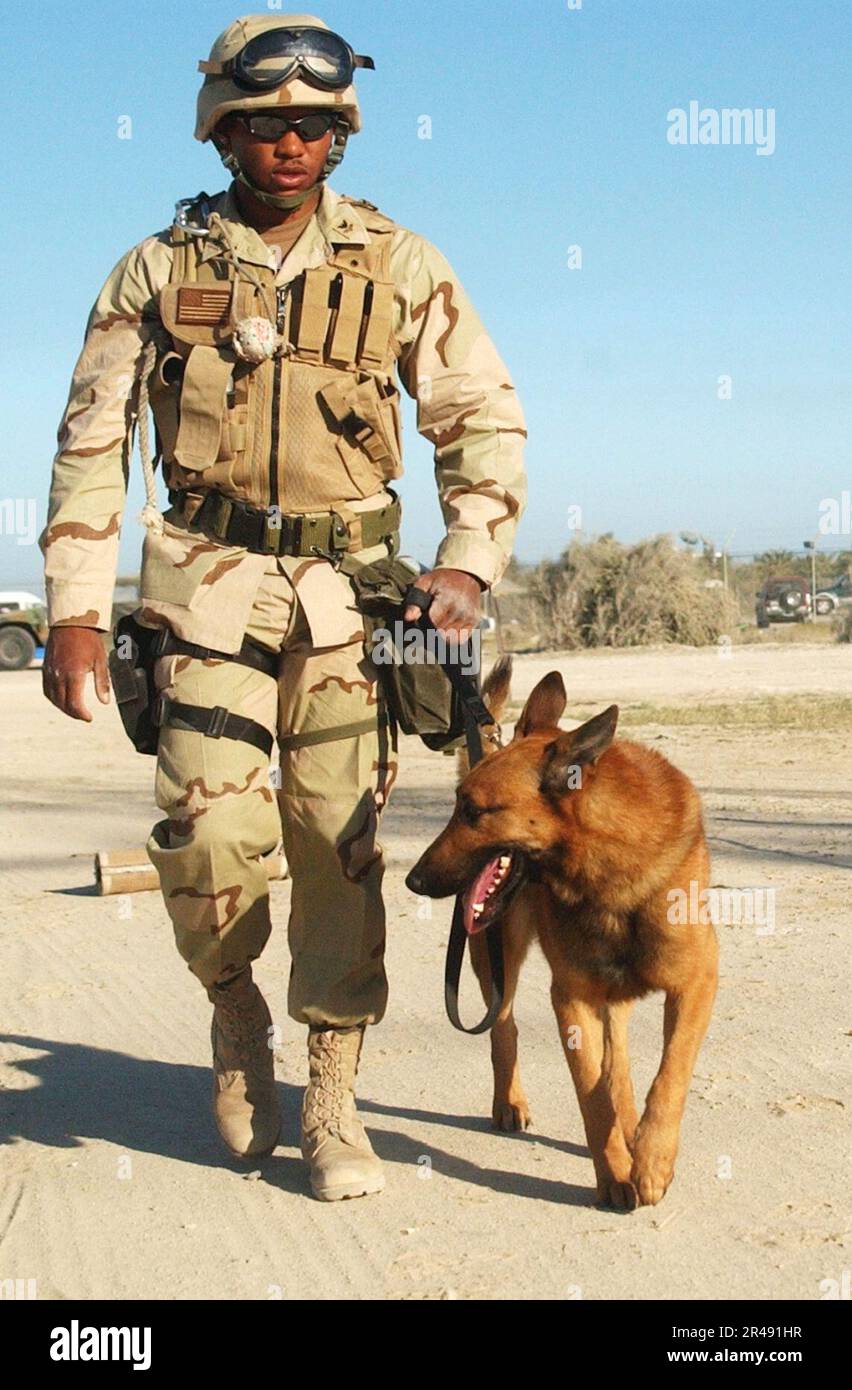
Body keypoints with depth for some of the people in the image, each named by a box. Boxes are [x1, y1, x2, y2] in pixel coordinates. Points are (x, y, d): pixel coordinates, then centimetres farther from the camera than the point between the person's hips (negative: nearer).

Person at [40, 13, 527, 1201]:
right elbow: (92, 442, 7)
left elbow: (485, 418, 8)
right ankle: (236, 1009, 20)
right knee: (211, 829, -13)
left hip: (348, 586, 1)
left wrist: (468, 564, -4)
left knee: (341, 845, -1)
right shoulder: (159, 267, 5)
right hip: (209, 581, 0)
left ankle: (333, 1104, 12)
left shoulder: (397, 266, 5)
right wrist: (75, 608, 1)